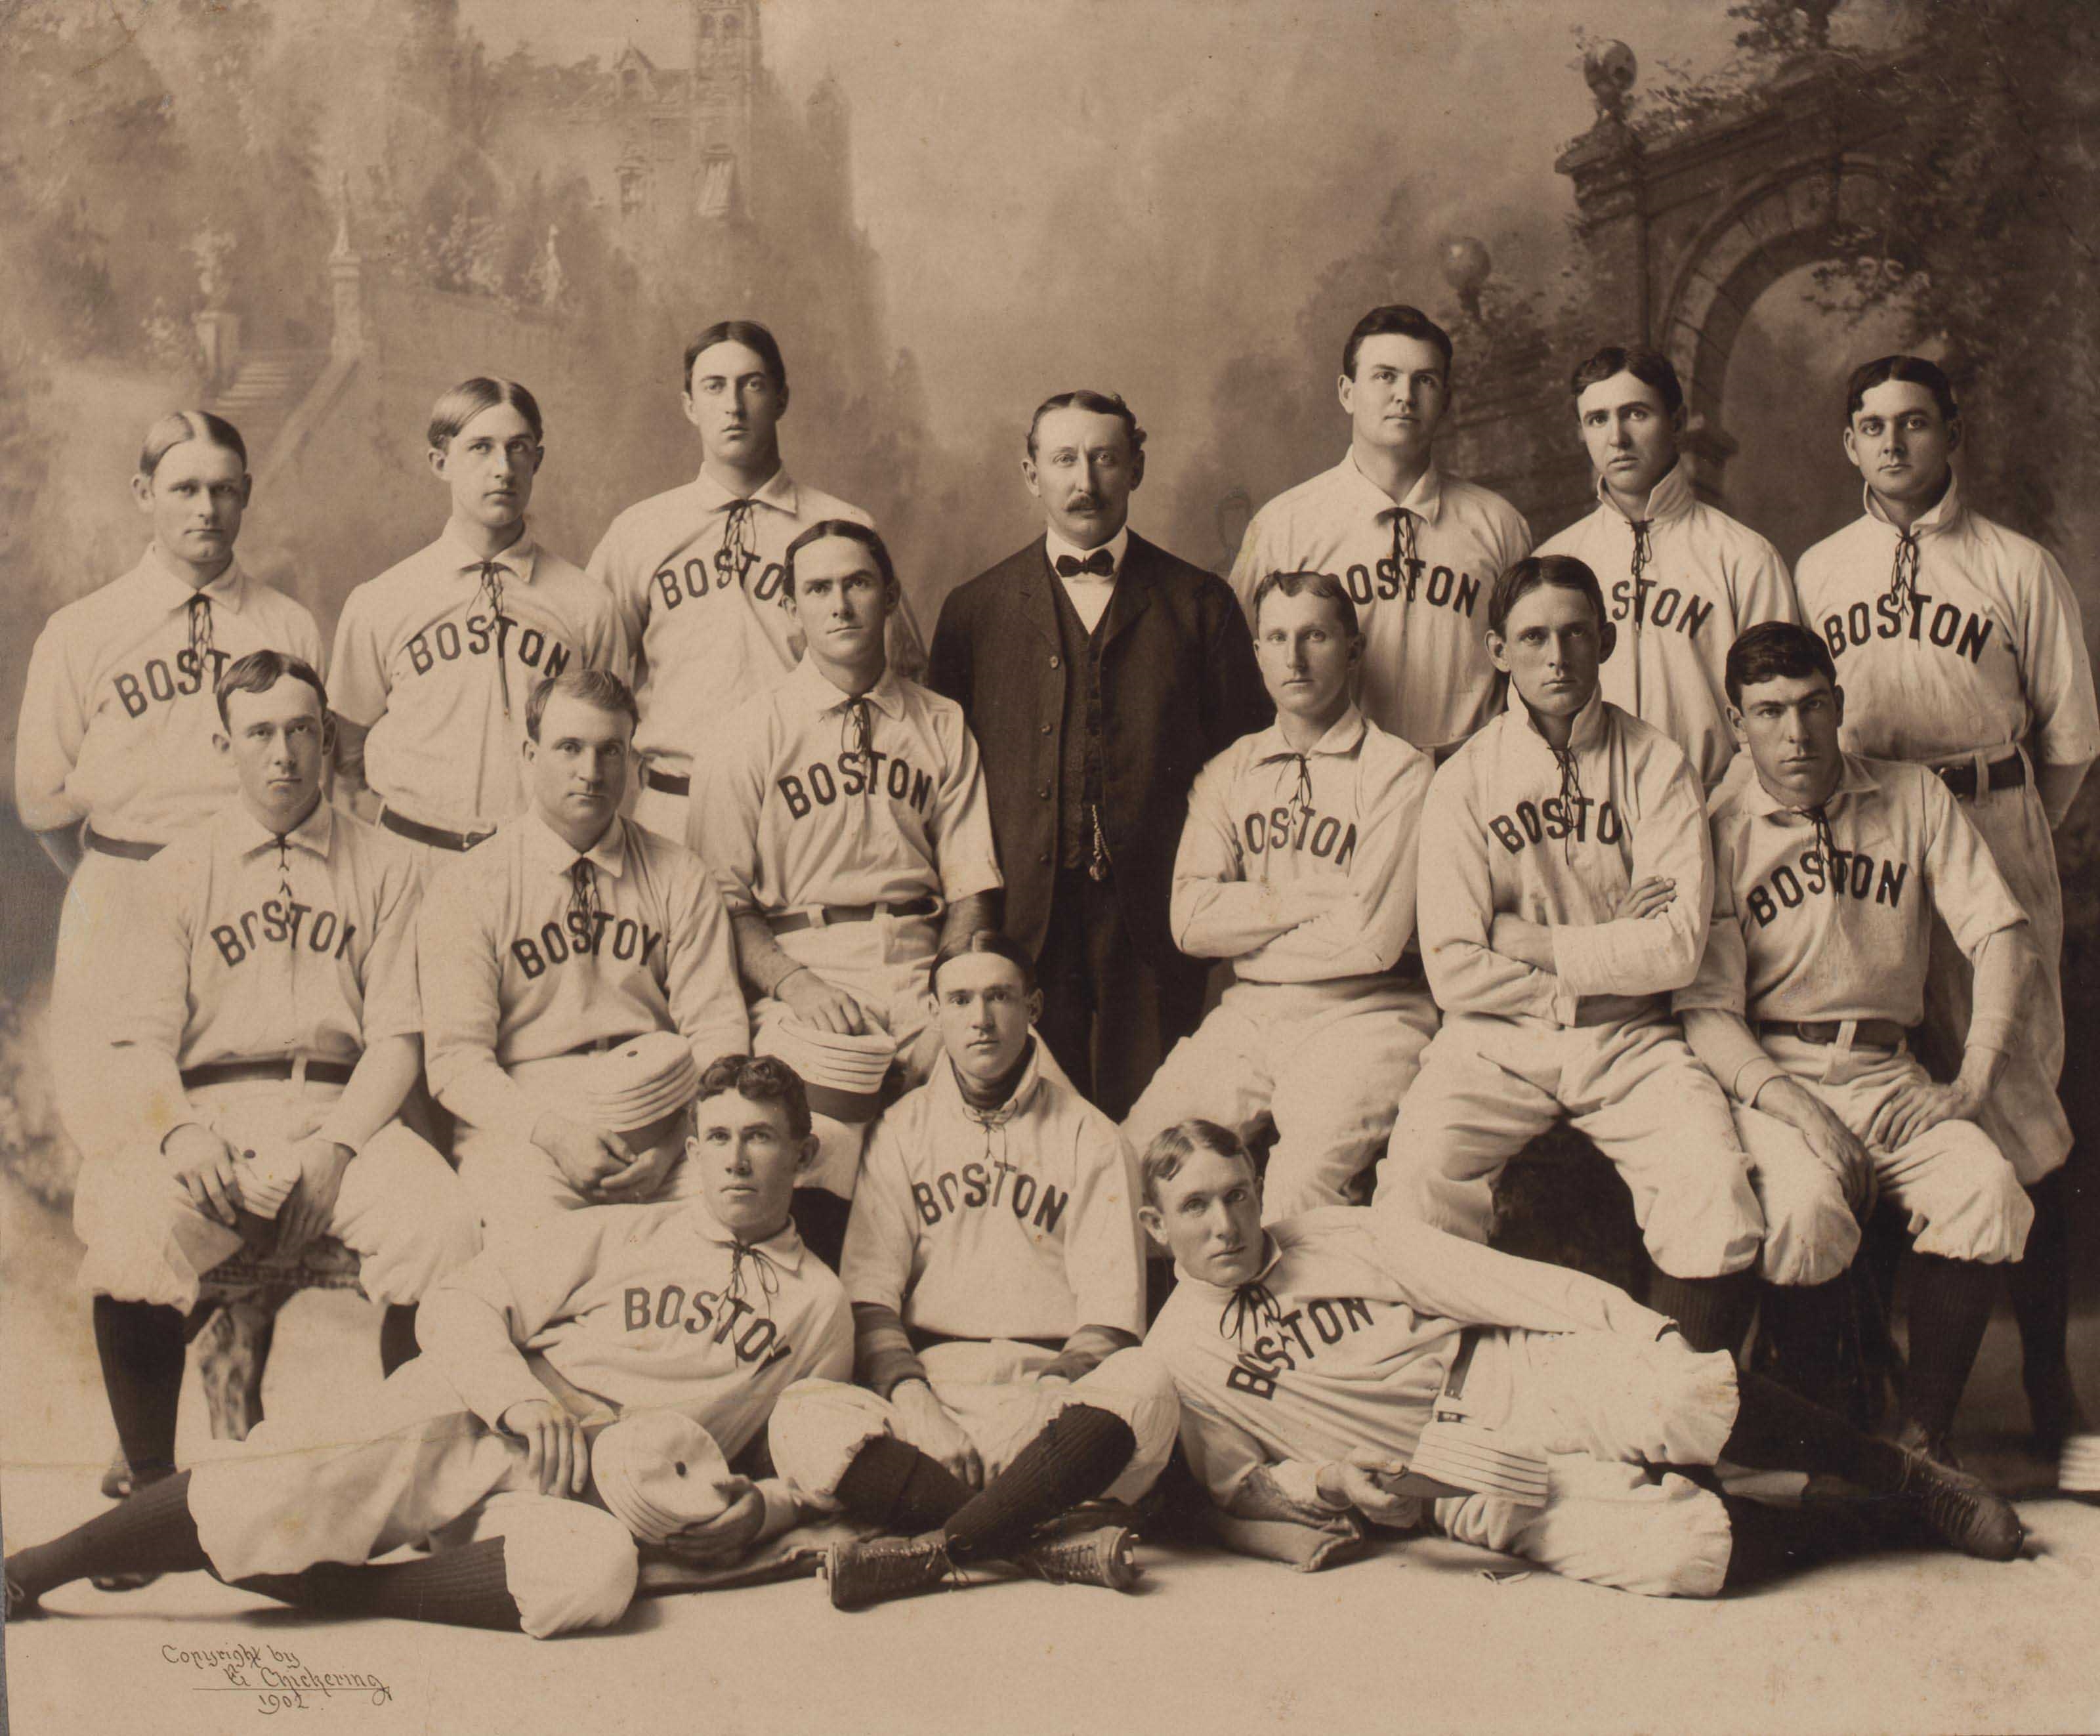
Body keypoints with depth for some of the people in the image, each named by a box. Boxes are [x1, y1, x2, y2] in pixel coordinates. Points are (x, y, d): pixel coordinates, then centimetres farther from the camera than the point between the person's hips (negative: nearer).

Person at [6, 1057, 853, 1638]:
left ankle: (330, 1592, -31)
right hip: (475, 1433, 0)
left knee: (598, 1573, -38)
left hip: (597, 1501, 0)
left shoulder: (821, 1305, 17)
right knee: (316, 1491, -31)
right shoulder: (615, 1236, 14)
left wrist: (758, 1509, -1)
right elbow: (460, 1306, 8)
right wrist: (524, 1403, -10)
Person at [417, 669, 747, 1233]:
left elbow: (718, 1032, 5)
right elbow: (456, 1059, -2)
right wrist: (553, 1132, -20)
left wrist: (671, 1138, -15)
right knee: (530, 1205, -36)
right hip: (520, 1124, -2)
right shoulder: (464, 887, 6)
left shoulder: (679, 876, 14)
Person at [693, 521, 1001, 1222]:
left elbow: (969, 883, 12)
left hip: (919, 961, 2)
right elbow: (721, 895, 2)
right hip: (803, 961, -2)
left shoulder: (942, 725, 16)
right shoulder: (751, 735, 8)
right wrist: (793, 983, -14)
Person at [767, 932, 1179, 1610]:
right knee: (802, 1422, -29)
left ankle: (932, 1548, -33)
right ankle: (1050, 1543, -31)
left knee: (1143, 1391, -34)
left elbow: (1111, 1316, 3)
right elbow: (869, 1296, 6)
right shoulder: (901, 1133, 15)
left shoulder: (1090, 1138, 11)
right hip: (928, 1383, 1)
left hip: (1053, 1389, -1)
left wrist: (1050, 1390, -17)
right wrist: (910, 1393, -13)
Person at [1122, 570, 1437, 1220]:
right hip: (1246, 1016, 5)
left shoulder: (1398, 771, -1)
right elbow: (1191, 922, 2)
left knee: (1300, 1184, -30)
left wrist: (1245, 925, 1)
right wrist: (1309, 901, -6)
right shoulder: (1227, 774, 14)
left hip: (1361, 1015, -4)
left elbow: (1373, 938, -11)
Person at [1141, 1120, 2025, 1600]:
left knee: (1689, 1399, -31)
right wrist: (1322, 1483, -10)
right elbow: (1239, 1485, 12)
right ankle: (1880, 1523, -6)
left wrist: (1646, 1332, -8)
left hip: (1523, 1380, 1)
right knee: (1677, 1552, -28)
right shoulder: (1175, 1355, 4)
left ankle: (1906, 1477, -7)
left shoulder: (1347, 1236, 5)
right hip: (1456, 1480, -1)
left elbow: (1497, 1284, 1)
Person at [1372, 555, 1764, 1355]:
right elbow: (1454, 970, -5)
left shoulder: (1656, 767, 3)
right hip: (1496, 1039, 0)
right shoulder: (1465, 780, 3)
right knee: (1416, 1184, -26)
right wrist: (1596, 979, -7)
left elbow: (1678, 943, -6)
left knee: (1717, 1197, -24)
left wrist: (1534, 943, -7)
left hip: (1631, 1045, 0)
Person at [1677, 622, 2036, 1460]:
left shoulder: (1913, 797, 10)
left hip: (1889, 1071, 3)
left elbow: (1999, 928, 6)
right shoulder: (1718, 827, 1)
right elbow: (1705, 1008, -5)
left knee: (1987, 1186, -26)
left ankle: (1922, 1439, -14)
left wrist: (1977, 1077, -7)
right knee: (1806, 1203, -33)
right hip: (1768, 1071, -3)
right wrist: (1788, 1102, -20)